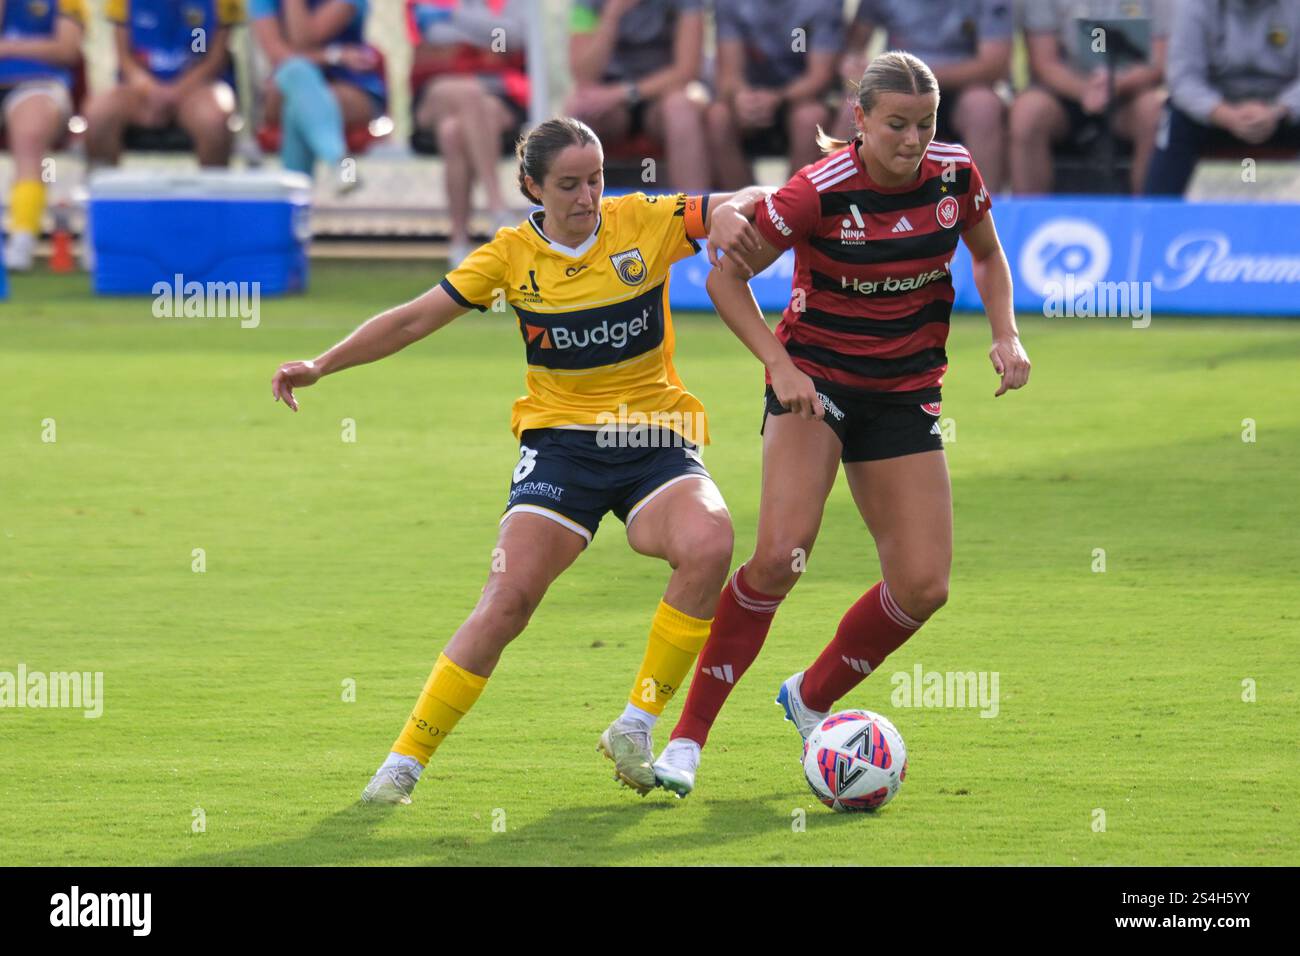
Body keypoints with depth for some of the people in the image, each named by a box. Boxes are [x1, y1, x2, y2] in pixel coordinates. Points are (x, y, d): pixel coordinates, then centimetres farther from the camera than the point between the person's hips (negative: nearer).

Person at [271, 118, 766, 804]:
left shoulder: (646, 222, -2)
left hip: (654, 439, 0)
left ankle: (635, 728, -15)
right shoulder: (513, 254, 0)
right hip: (560, 439, 0)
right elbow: (416, 318, 3)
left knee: (708, 544, -30)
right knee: (509, 596, -17)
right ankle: (405, 760, -5)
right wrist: (320, 366, -2)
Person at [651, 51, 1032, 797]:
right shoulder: (822, 191, -20)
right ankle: (689, 736, -14)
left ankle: (812, 698, 23)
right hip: (815, 377, -5)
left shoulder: (954, 173, -7)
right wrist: (779, 364, -22)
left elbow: (989, 255, 13)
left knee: (923, 587, -4)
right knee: (781, 554, -24)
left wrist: (1007, 335, -3)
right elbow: (726, 279, -11)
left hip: (906, 392, 5)